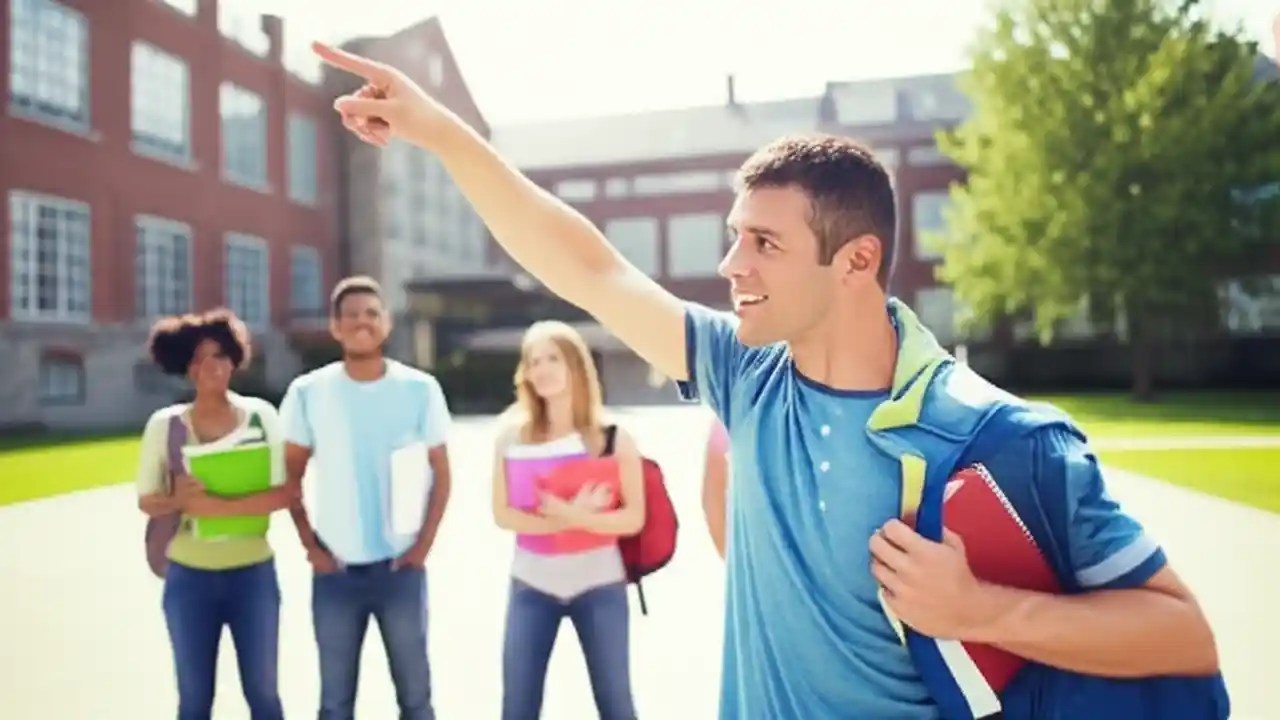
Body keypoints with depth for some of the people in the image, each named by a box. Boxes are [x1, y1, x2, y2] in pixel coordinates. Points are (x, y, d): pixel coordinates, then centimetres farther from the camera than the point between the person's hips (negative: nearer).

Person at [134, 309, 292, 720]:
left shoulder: (259, 415, -4)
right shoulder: (165, 423, -1)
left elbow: (284, 493, -12)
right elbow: (147, 500, 3)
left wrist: (220, 506, -24)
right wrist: (180, 501, -19)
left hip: (253, 573, -1)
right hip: (189, 577, 1)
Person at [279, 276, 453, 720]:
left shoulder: (420, 389, -5)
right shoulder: (308, 392, -3)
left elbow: (441, 473, 2)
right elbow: (291, 476, 5)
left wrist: (423, 545, -5)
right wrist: (310, 547, -2)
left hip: (401, 567, 0)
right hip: (335, 571, 1)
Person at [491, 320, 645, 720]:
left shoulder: (612, 438, -5)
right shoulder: (512, 434, 0)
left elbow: (633, 518, -9)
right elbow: (503, 514, -4)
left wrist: (576, 517, -25)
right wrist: (560, 521, -19)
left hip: (598, 584, -1)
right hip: (531, 584, 2)